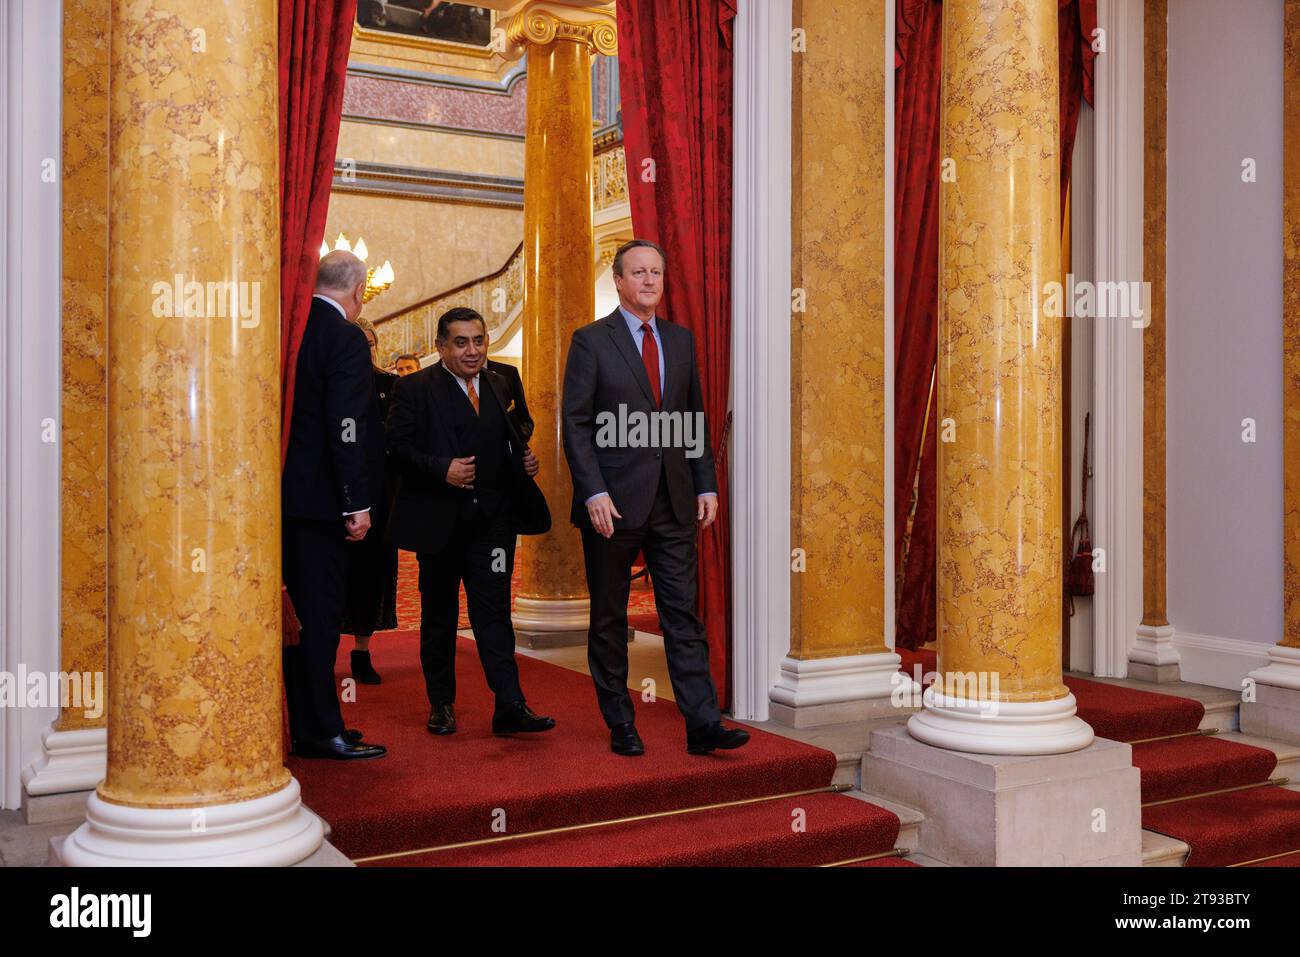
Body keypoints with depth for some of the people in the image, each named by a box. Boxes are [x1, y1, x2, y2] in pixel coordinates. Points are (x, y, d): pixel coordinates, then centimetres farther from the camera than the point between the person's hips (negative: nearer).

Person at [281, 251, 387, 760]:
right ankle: (321, 732, 5)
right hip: (318, 497, -8)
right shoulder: (345, 337, -12)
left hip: (283, 491, 8)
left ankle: (308, 724, 23)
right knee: (319, 612, -2)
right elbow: (346, 427, -19)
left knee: (301, 609, 14)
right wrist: (357, 502, -17)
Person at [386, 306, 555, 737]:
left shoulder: (501, 386, 13)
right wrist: (441, 470, -22)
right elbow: (396, 446, -10)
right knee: (439, 615, 10)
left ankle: (510, 706, 0)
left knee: (494, 610, 0)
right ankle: (441, 703, 22)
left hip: (492, 520, 3)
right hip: (439, 521, -3)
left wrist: (525, 459, 4)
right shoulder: (414, 389, -2)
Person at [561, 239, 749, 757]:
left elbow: (695, 418, 14)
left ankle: (703, 723, 6)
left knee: (683, 614, 3)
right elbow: (574, 423, -6)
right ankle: (620, 726, 18)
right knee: (609, 619, 7)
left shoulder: (681, 339, 12)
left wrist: (706, 485, 6)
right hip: (613, 501, -4)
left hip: (673, 500, 4)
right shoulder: (591, 340, -2)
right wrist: (594, 492, -15)